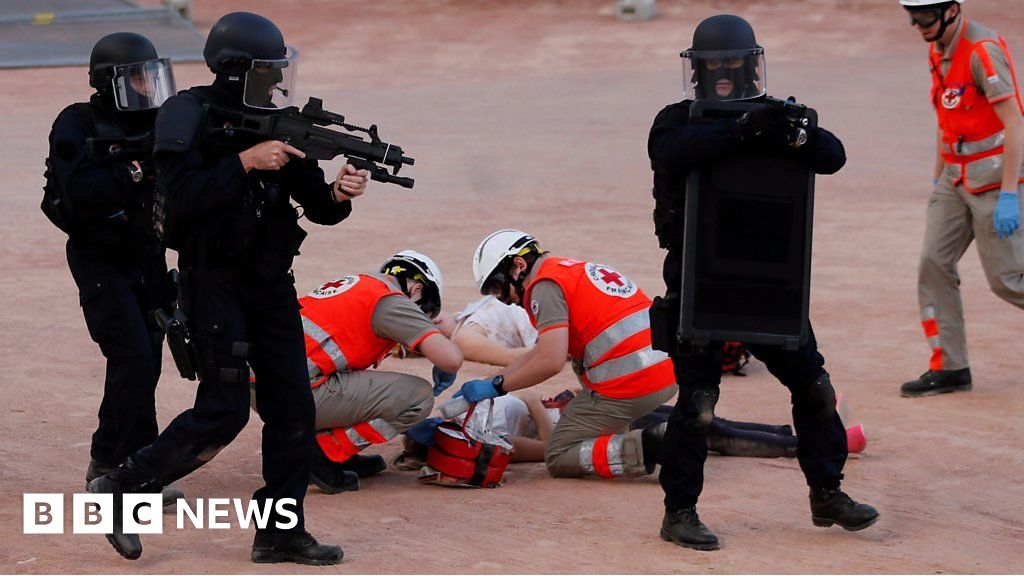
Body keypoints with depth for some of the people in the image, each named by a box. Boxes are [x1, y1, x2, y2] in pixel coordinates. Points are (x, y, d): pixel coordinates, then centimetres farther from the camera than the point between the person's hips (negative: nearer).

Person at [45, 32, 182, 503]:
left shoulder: (159, 123, 4)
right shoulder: (77, 126, -12)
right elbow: (82, 194, -25)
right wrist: (138, 168, -28)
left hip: (148, 259, 6)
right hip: (101, 263, -6)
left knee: (143, 361, 8)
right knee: (134, 358, -14)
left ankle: (106, 463, 21)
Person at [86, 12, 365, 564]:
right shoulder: (189, 116, -11)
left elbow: (316, 205, 7)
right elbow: (181, 198, -23)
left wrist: (339, 194, -15)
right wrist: (246, 162, -26)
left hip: (270, 284, 7)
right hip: (215, 283, -7)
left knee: (292, 405, 2)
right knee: (223, 411, -9)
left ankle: (281, 530, 10)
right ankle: (121, 489, 7)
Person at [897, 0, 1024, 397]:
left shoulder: (983, 50, -19)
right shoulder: (939, 53, 9)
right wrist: (936, 184, 18)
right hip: (956, 178, 8)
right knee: (934, 264, 0)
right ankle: (948, 368, 4)